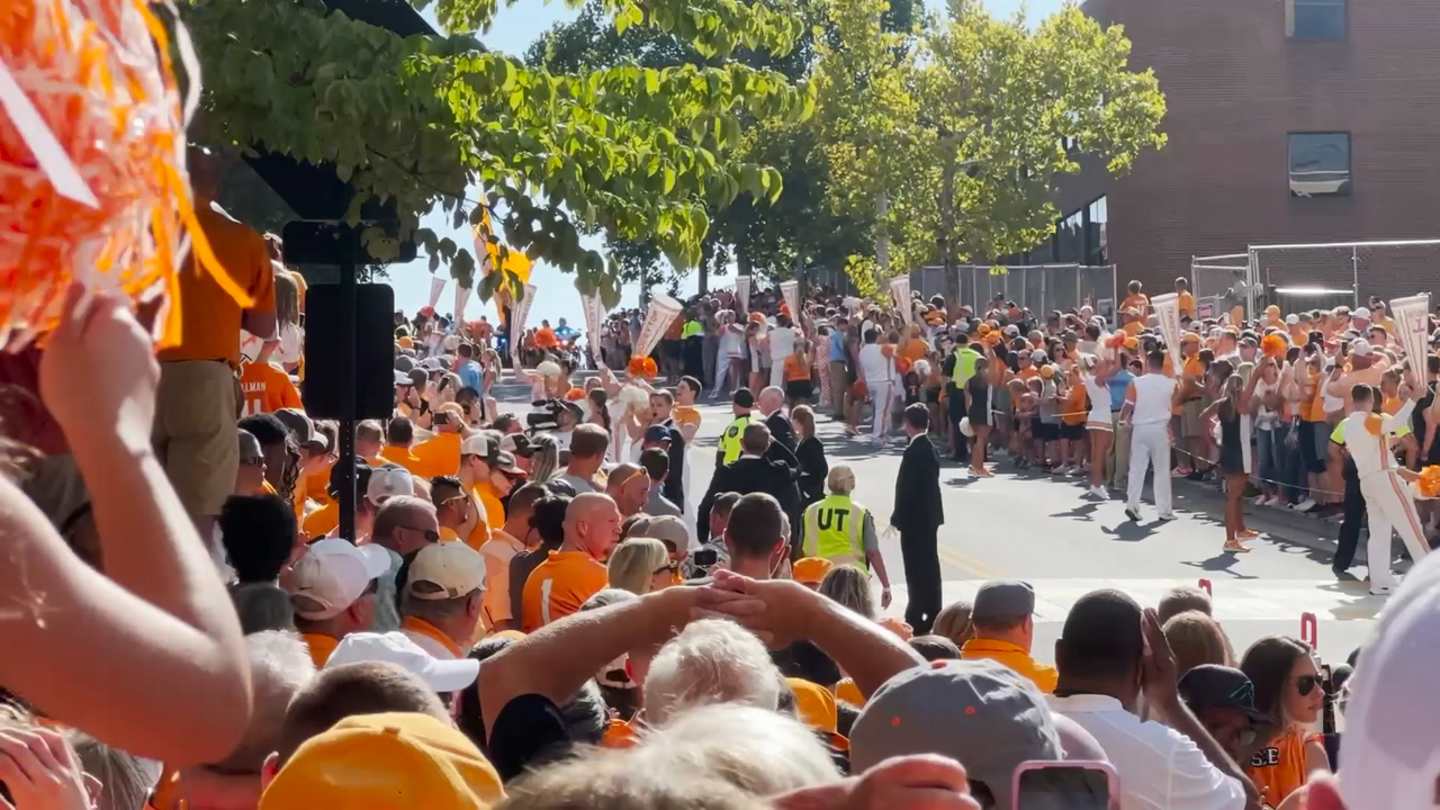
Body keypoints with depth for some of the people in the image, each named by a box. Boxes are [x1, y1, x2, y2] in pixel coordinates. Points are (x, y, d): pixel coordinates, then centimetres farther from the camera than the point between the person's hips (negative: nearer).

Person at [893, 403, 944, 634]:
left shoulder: (913, 452, -20)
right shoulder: (930, 449, 8)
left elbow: (907, 488, -20)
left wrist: (897, 518, -12)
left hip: (915, 520, -9)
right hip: (930, 517, 9)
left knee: (916, 570, -4)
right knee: (929, 566, 14)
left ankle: (917, 616, -1)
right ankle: (932, 613, 21)